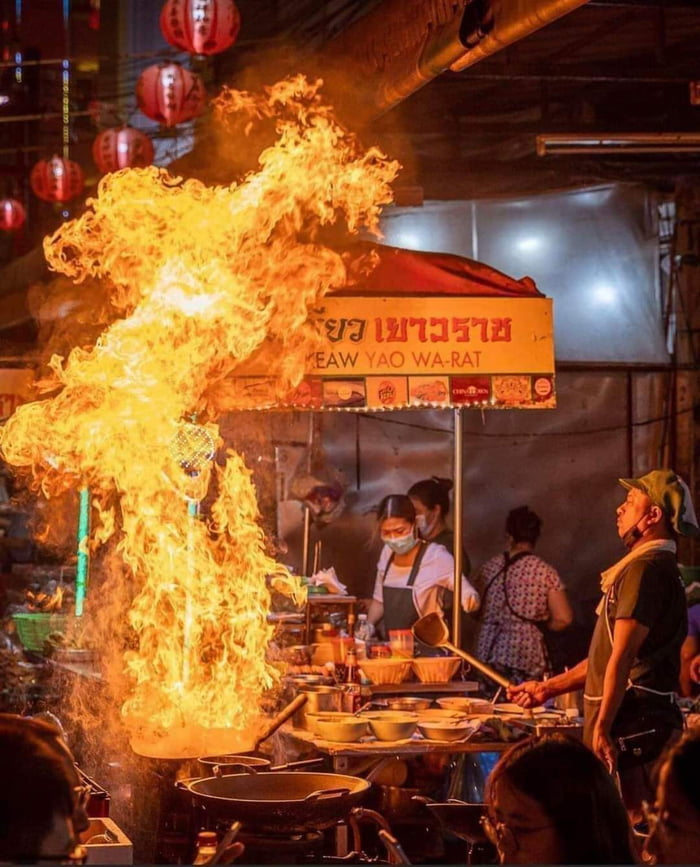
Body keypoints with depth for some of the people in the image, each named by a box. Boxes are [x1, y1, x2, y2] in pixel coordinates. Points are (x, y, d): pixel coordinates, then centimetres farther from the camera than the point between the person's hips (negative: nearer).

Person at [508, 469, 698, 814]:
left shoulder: (645, 569, -13)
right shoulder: (659, 567, 21)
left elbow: (623, 656, -20)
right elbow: (606, 656, 24)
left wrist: (602, 728, -22)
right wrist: (548, 688, 23)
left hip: (634, 725, -11)